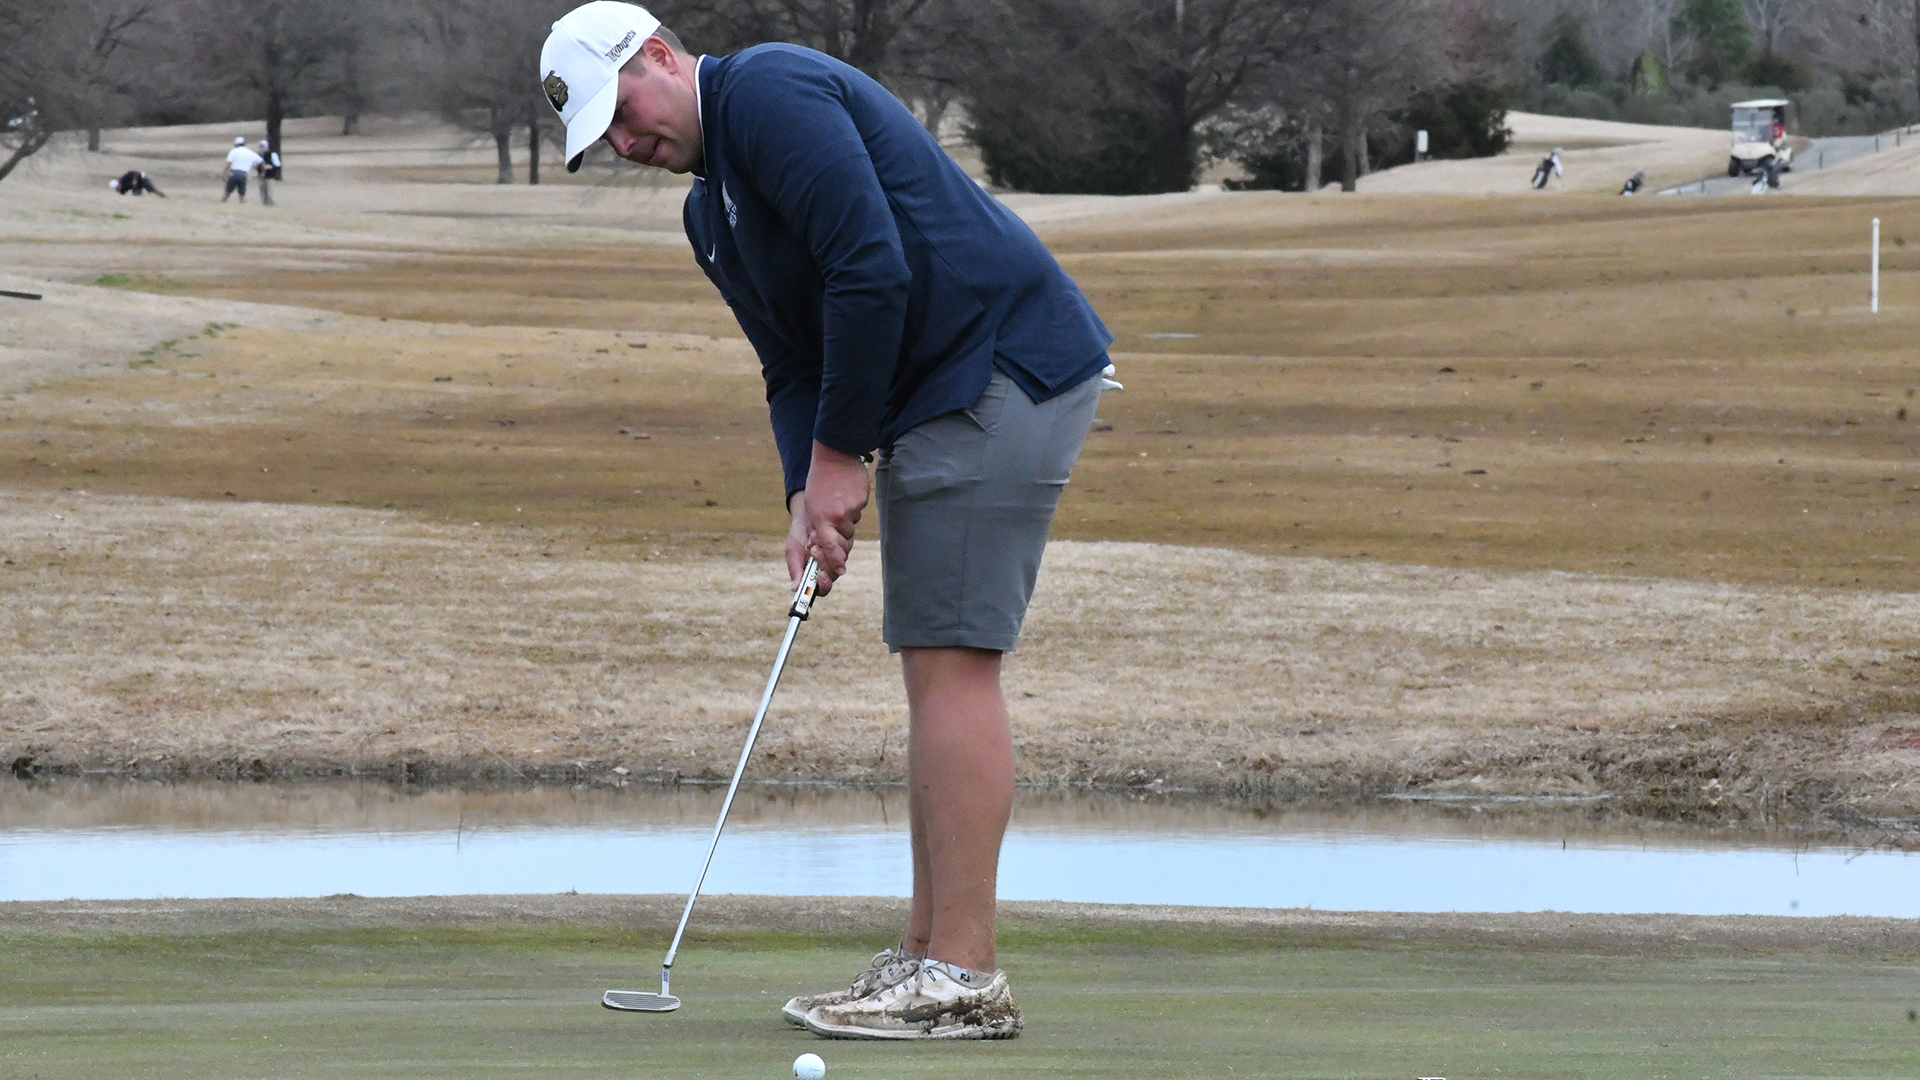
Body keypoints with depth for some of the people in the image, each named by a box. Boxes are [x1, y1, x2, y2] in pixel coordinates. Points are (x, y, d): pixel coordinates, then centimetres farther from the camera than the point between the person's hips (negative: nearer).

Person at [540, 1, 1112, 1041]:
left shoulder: (772, 94, -13)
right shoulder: (710, 213, 19)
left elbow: (872, 272, -21)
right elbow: (792, 367, 19)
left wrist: (840, 454, -14)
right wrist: (808, 495, 0)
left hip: (1004, 366, -11)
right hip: (938, 400, 11)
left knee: (951, 658, -12)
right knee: (935, 668, 10)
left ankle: (963, 976, -13)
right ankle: (930, 956, 12)